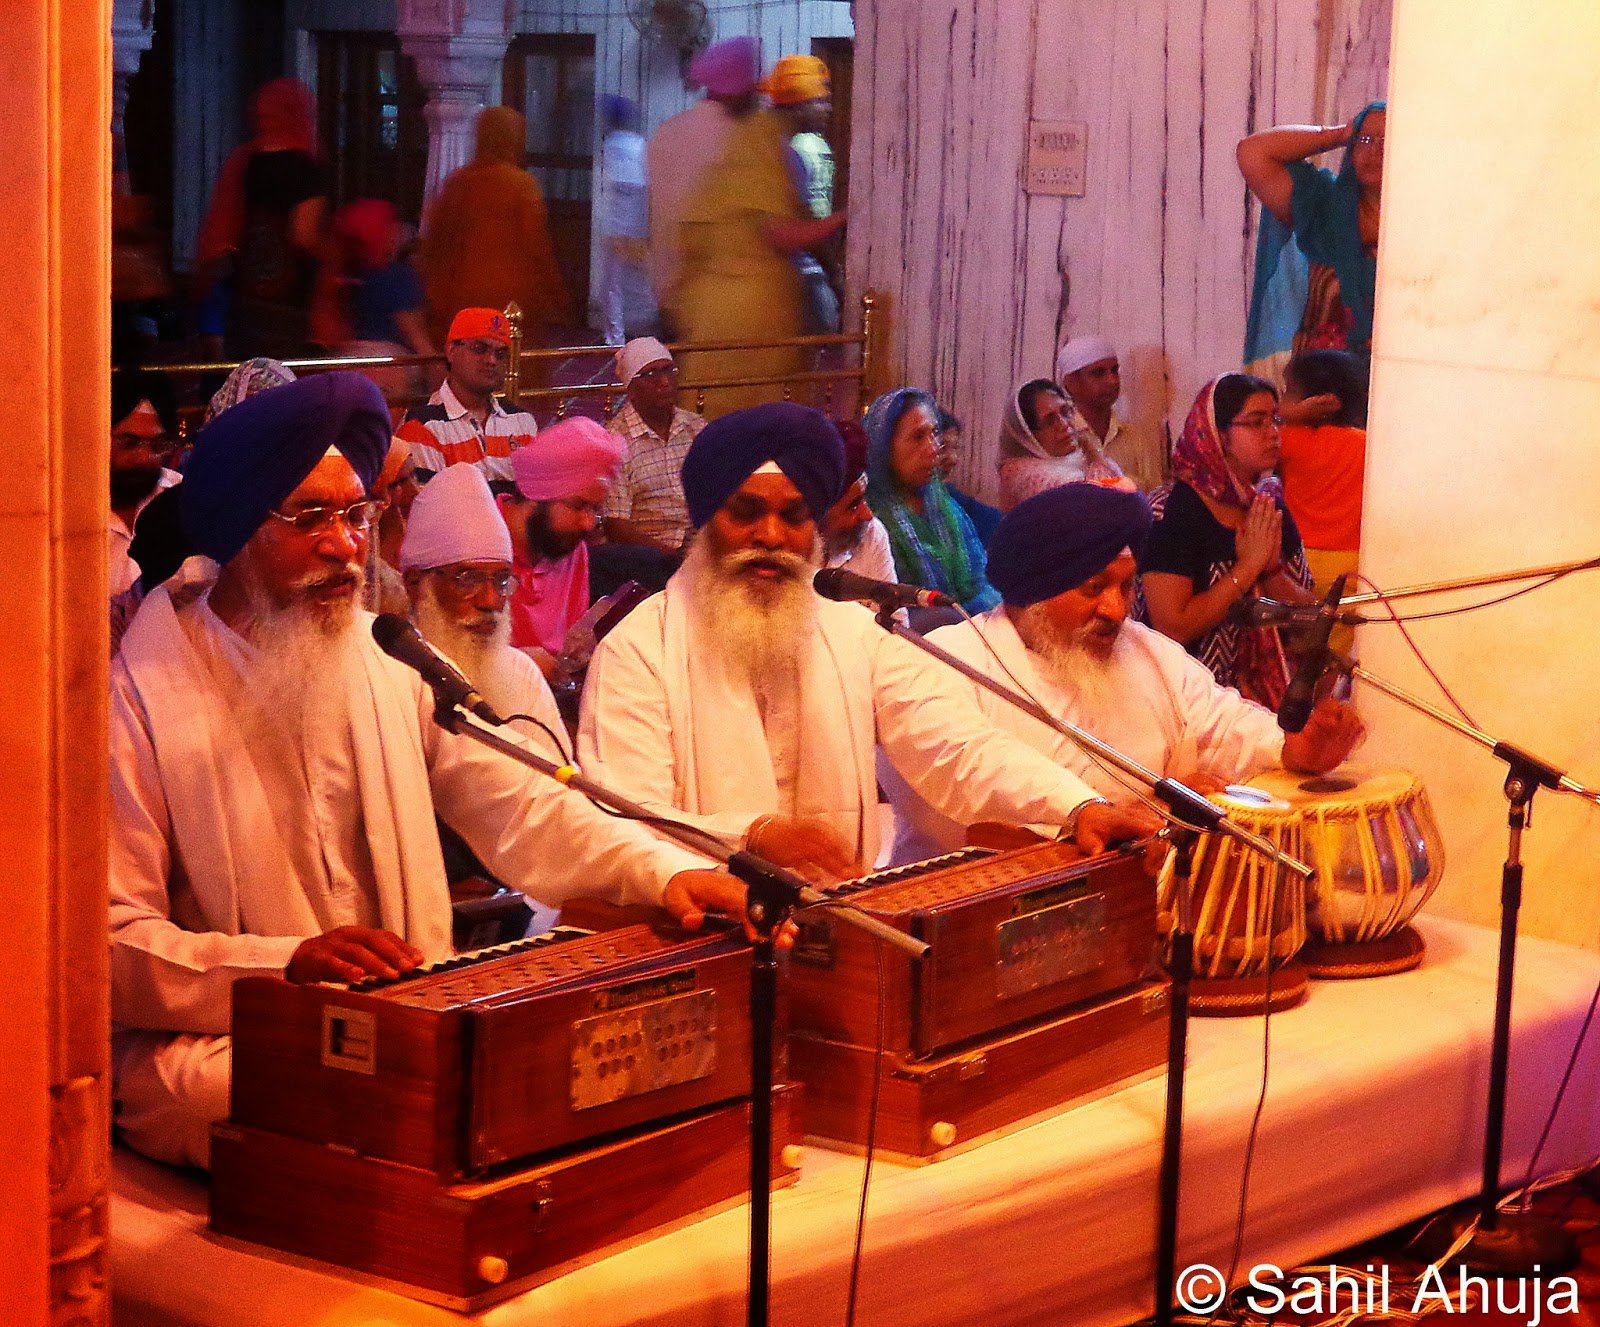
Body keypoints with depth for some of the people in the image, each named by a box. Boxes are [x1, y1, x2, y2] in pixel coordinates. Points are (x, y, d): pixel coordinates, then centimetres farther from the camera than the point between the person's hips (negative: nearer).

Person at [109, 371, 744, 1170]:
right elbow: (107, 943, -11)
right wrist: (289, 960, -26)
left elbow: (516, 807, 5)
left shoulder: (385, 669, 13)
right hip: (203, 1043, -6)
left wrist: (667, 873, -12)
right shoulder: (142, 692, -6)